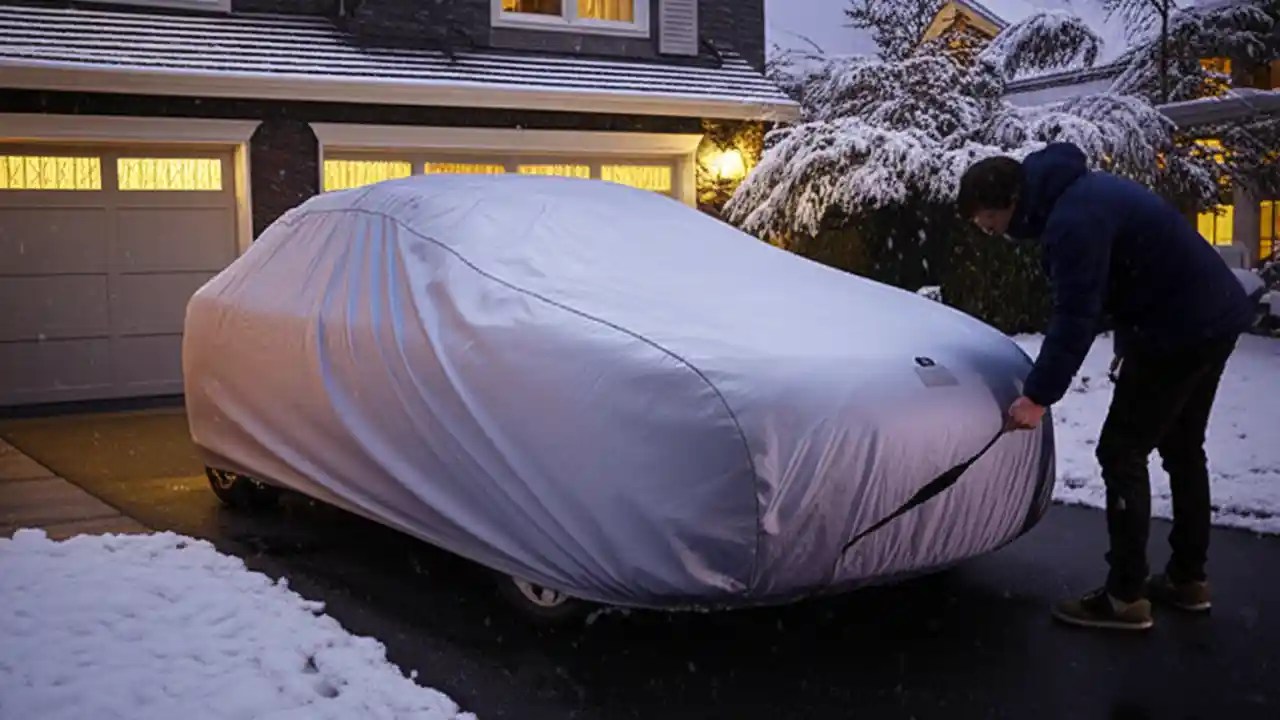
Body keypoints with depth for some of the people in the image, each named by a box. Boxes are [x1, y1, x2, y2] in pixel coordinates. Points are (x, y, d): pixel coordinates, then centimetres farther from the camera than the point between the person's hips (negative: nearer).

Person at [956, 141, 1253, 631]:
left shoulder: (1074, 219, -22)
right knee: (1182, 450, 19)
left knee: (1121, 453, -5)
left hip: (1182, 327, -11)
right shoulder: (1077, 191, 11)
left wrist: (1038, 395, -19)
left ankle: (1126, 597, 0)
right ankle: (1187, 579, 30)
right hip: (1213, 317, 11)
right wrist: (1128, 345, 17)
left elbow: (1076, 317, -24)